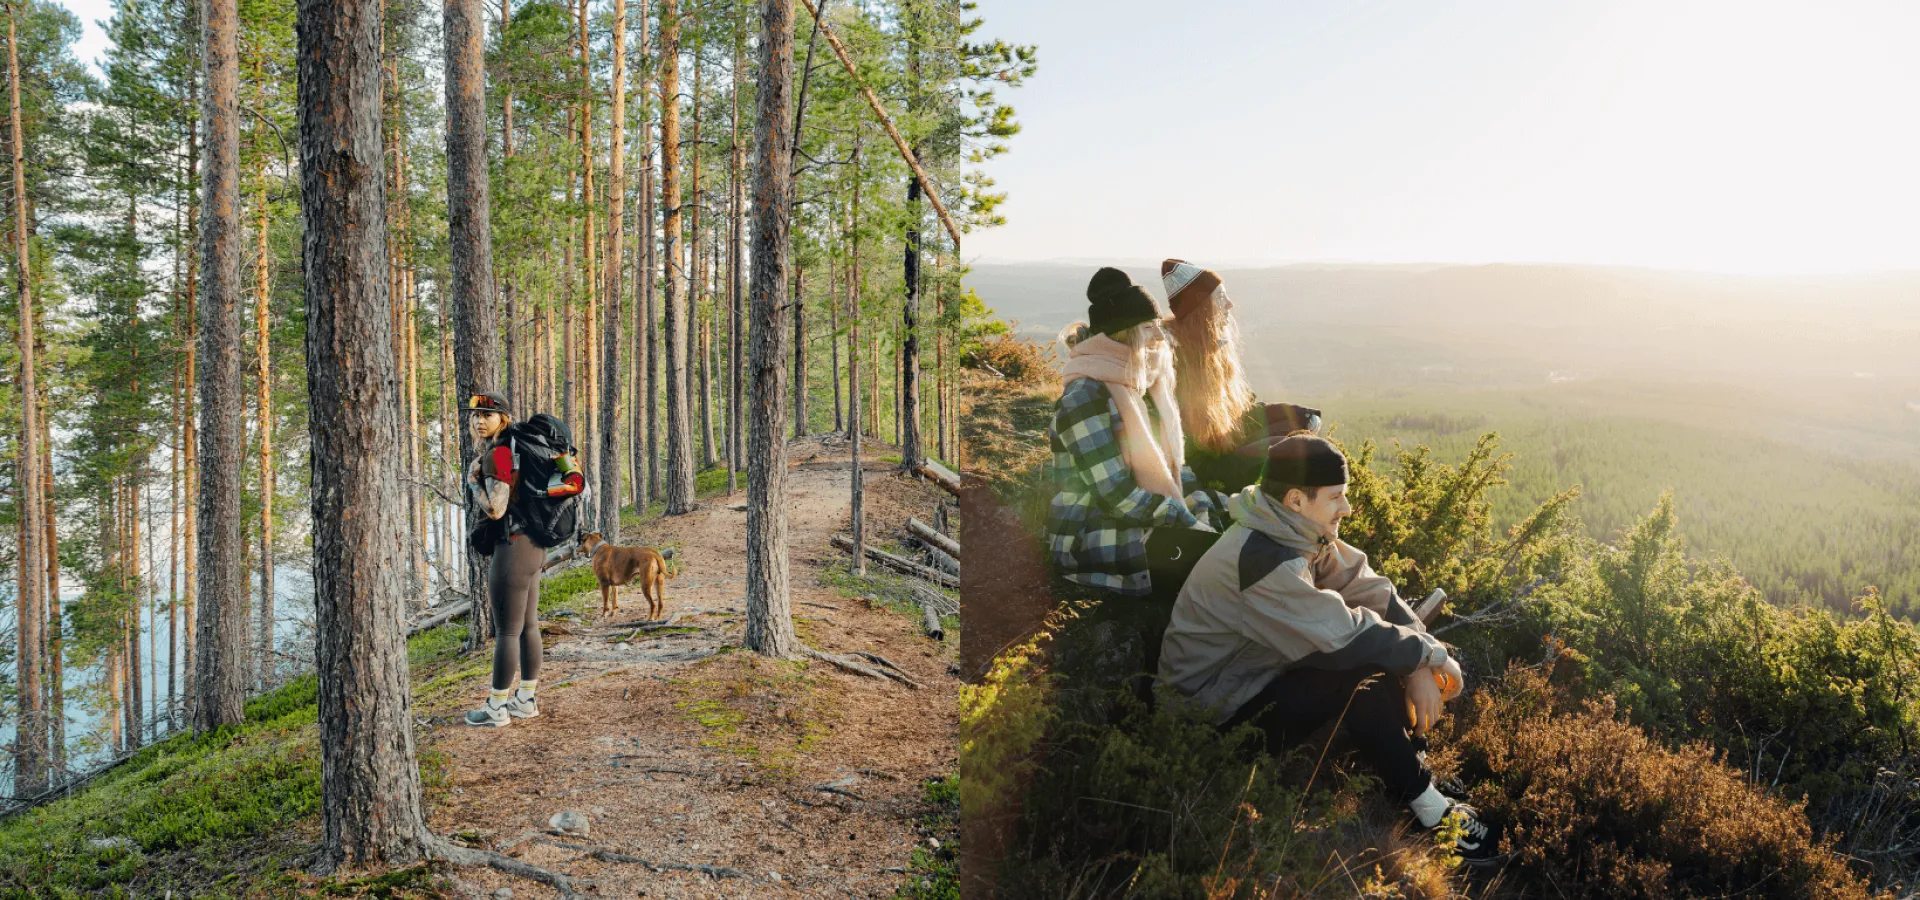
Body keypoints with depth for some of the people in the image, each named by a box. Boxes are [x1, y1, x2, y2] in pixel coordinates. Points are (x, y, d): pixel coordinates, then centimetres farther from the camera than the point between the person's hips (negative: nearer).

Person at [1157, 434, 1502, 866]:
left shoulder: (1297, 532, -2)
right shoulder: (1262, 562, -31)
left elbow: (1370, 589, -4)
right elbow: (1348, 639, -30)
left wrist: (1418, 663, -15)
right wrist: (1431, 653, -16)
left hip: (1259, 671, 9)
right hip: (1220, 712, -9)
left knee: (1385, 646, -2)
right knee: (1361, 673, -24)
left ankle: (1410, 762, 5)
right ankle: (1427, 806, -9)